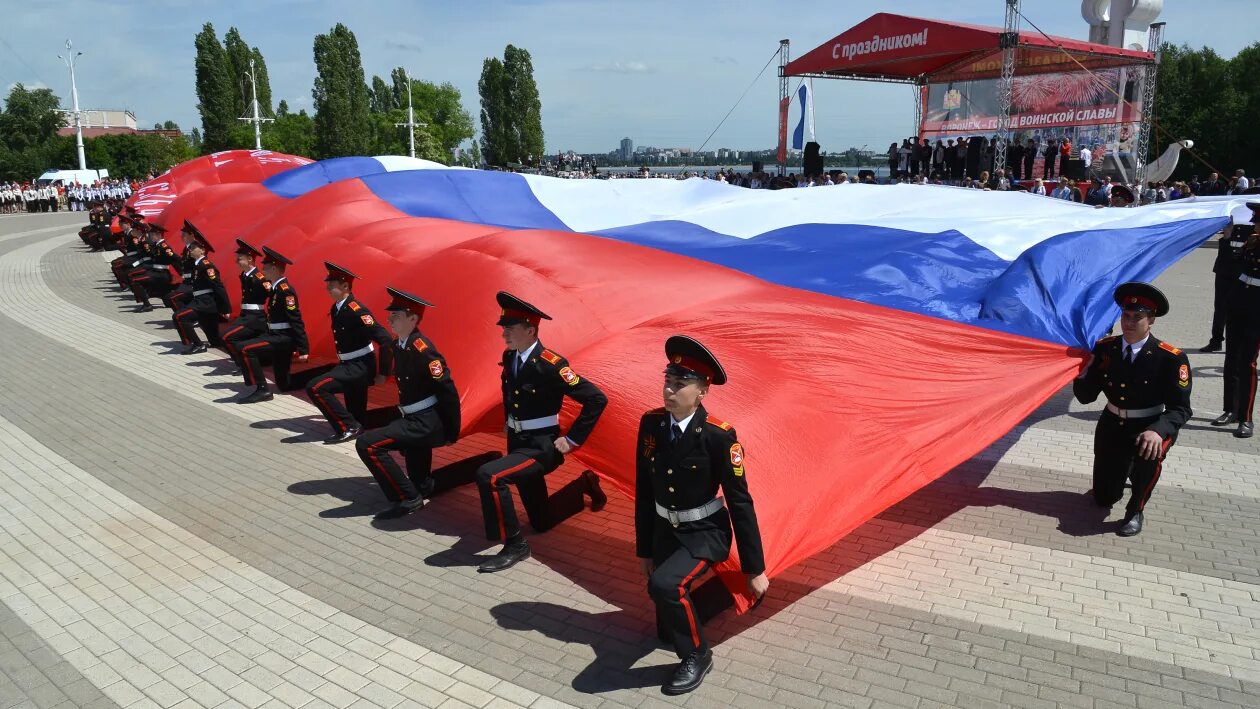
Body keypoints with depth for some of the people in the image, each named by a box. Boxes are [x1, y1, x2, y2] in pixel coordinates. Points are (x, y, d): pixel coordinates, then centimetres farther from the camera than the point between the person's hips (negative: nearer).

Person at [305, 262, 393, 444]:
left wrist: (383, 372, -22)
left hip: (361, 367, -9)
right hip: (351, 366, 9)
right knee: (356, 417, 18)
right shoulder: (337, 309, 6)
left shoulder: (356, 310, -21)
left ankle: (347, 427, -11)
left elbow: (384, 339, -26)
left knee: (315, 388, -20)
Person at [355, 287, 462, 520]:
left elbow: (448, 391, -20)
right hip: (415, 419, 9)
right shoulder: (398, 345, 6)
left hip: (427, 423, -9)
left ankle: (407, 498, -11)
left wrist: (452, 433, -14)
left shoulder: (422, 350, -20)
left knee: (367, 444, -19)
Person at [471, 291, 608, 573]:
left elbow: (597, 399, -24)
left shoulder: (551, 365, -23)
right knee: (541, 521, 18)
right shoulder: (509, 358, 0)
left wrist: (572, 439, -19)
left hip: (542, 447, -8)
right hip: (518, 442, 8)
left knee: (488, 475, -31)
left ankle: (514, 545, -16)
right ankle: (585, 484, 40)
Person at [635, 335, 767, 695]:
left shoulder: (718, 435, -24)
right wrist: (644, 549, 6)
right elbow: (644, 491, 0)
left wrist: (754, 569, -12)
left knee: (663, 585, -32)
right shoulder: (650, 424, -10)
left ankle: (697, 655, -5)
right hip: (665, 530, 5)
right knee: (667, 630, 13)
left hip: (706, 532, -5)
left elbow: (740, 502, -17)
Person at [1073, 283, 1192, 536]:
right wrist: (1083, 369, -24)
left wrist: (1157, 431, -38)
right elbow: (1085, 396, -5)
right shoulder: (1105, 348, -8)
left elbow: (1181, 409, -19)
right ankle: (1124, 470, 45)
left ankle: (1135, 511, -11)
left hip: (1148, 428, -3)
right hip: (1112, 427, 3)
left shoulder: (1171, 358, -18)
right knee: (1104, 498, 8)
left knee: (1149, 452, -40)